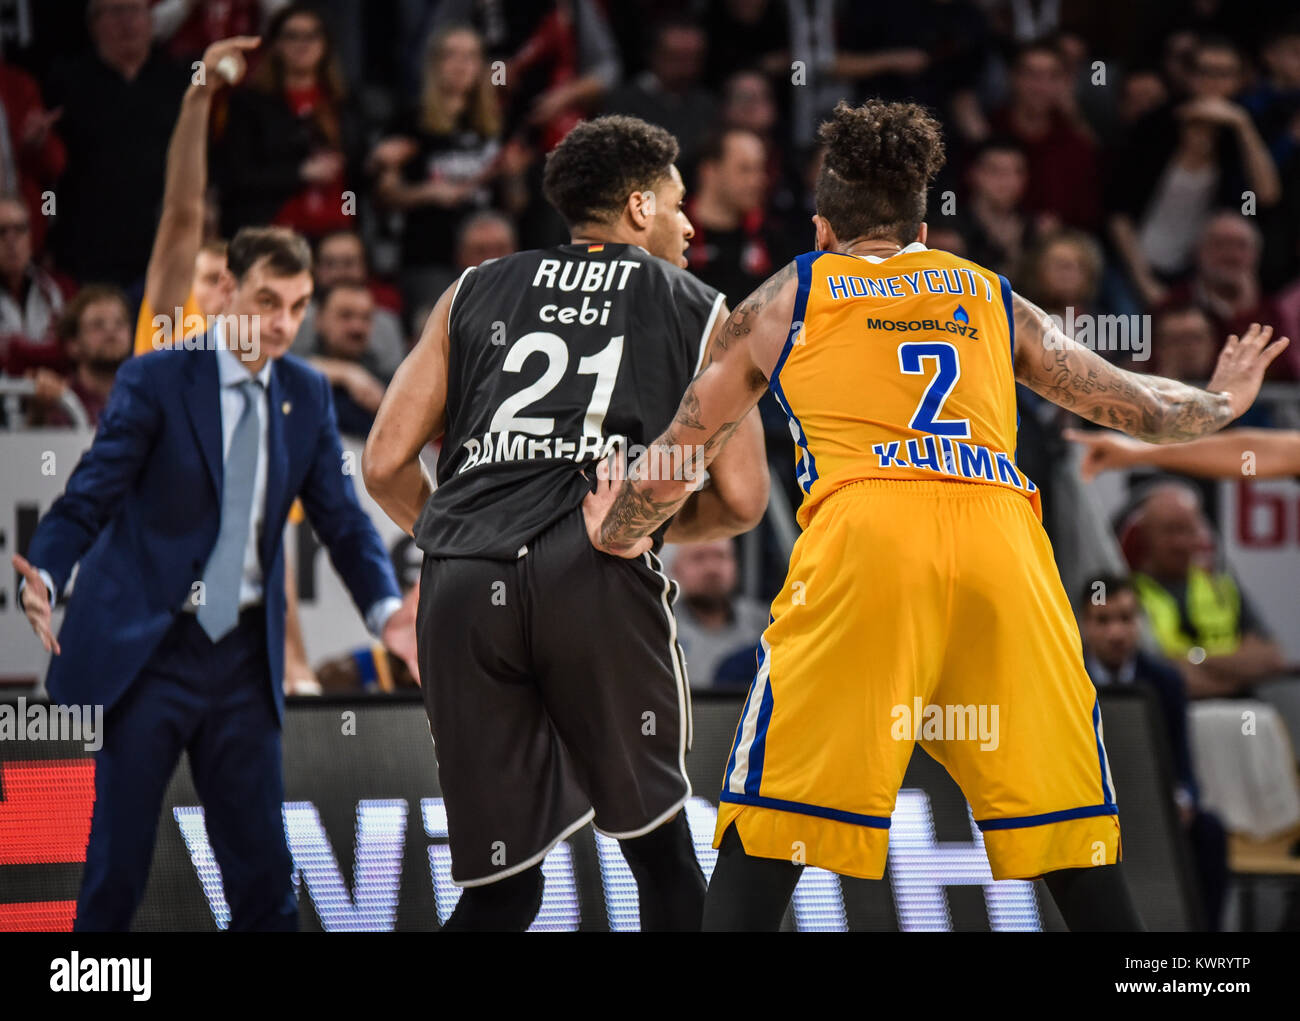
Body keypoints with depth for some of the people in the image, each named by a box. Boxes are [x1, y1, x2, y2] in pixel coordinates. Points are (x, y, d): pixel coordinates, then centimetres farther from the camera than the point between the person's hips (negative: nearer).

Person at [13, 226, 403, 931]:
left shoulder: (306, 396, 7)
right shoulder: (156, 380, -7)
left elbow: (341, 518, 7)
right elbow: (89, 497, -10)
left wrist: (385, 607, -11)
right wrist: (44, 578, -29)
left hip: (243, 659, 4)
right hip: (148, 649, -4)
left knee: (262, 868, 5)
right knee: (117, 862, -1)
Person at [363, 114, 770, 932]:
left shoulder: (474, 293, 23)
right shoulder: (700, 313, 18)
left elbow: (386, 466, 17)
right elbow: (740, 500, 11)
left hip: (463, 587, 3)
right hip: (598, 579, -3)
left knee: (502, 887, 10)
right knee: (659, 846, 18)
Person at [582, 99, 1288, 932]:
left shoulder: (787, 299, 23)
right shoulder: (992, 297, 28)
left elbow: (686, 446, 29)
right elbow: (1124, 399, 36)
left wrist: (618, 535, 49)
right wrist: (1219, 405, 57)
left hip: (865, 528, -2)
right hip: (1003, 536, 2)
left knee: (766, 832, -1)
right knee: (1073, 835, 9)